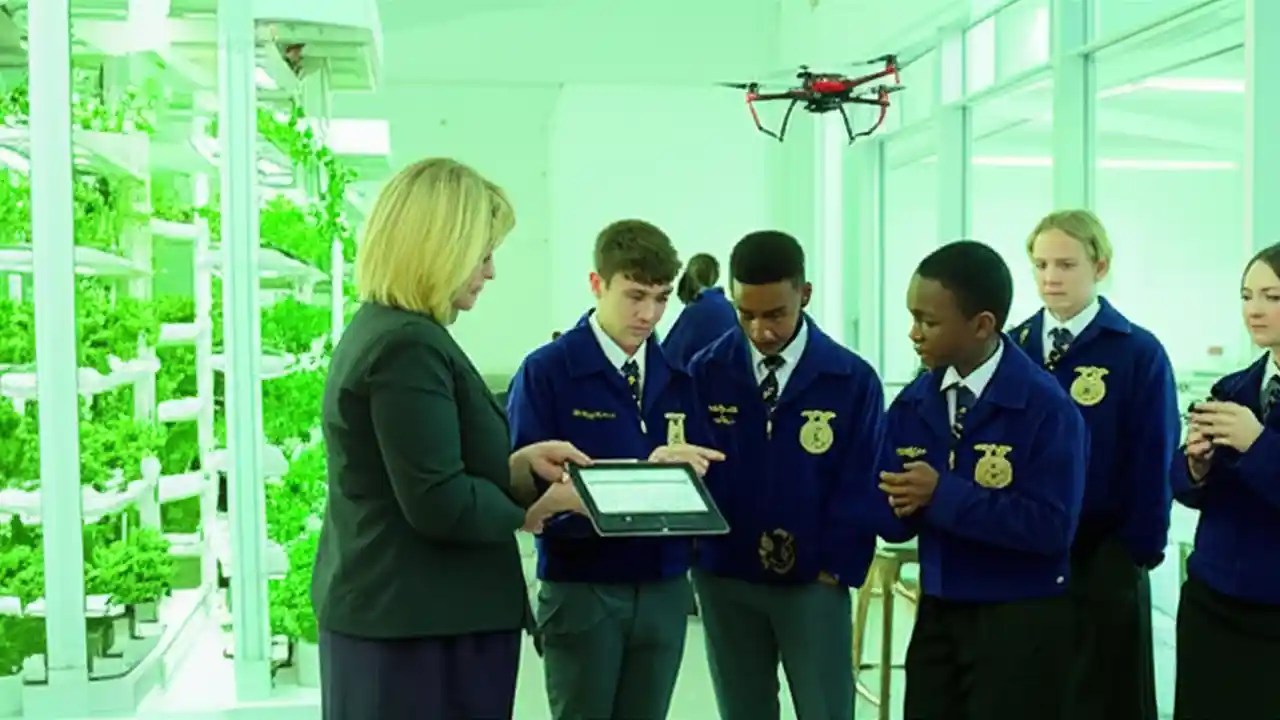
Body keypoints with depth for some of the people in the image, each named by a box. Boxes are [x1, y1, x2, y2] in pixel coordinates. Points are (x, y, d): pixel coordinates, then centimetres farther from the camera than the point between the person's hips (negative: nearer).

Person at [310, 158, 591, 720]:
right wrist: (530, 508, -8)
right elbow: (442, 504, -23)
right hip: (424, 627, -10)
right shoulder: (410, 346, -20)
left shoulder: (378, 331, 12)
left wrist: (523, 464, 5)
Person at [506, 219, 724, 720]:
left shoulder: (678, 377, 6)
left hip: (665, 588, 4)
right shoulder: (546, 372, -8)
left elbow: (699, 470, 6)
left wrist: (681, 475, -18)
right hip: (581, 589, -4)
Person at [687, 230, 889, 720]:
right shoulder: (705, 373, -3)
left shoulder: (853, 380, -6)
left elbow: (861, 490, -4)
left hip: (814, 583, -1)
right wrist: (698, 548, -7)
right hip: (725, 578, 2)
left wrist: (835, 568, -6)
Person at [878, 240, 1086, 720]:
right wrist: (908, 504, -18)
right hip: (936, 612, 5)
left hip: (1020, 621, -5)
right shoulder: (912, 404, 2)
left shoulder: (1047, 407, -15)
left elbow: (1052, 527, -22)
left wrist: (943, 495, -23)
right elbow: (894, 520, 5)